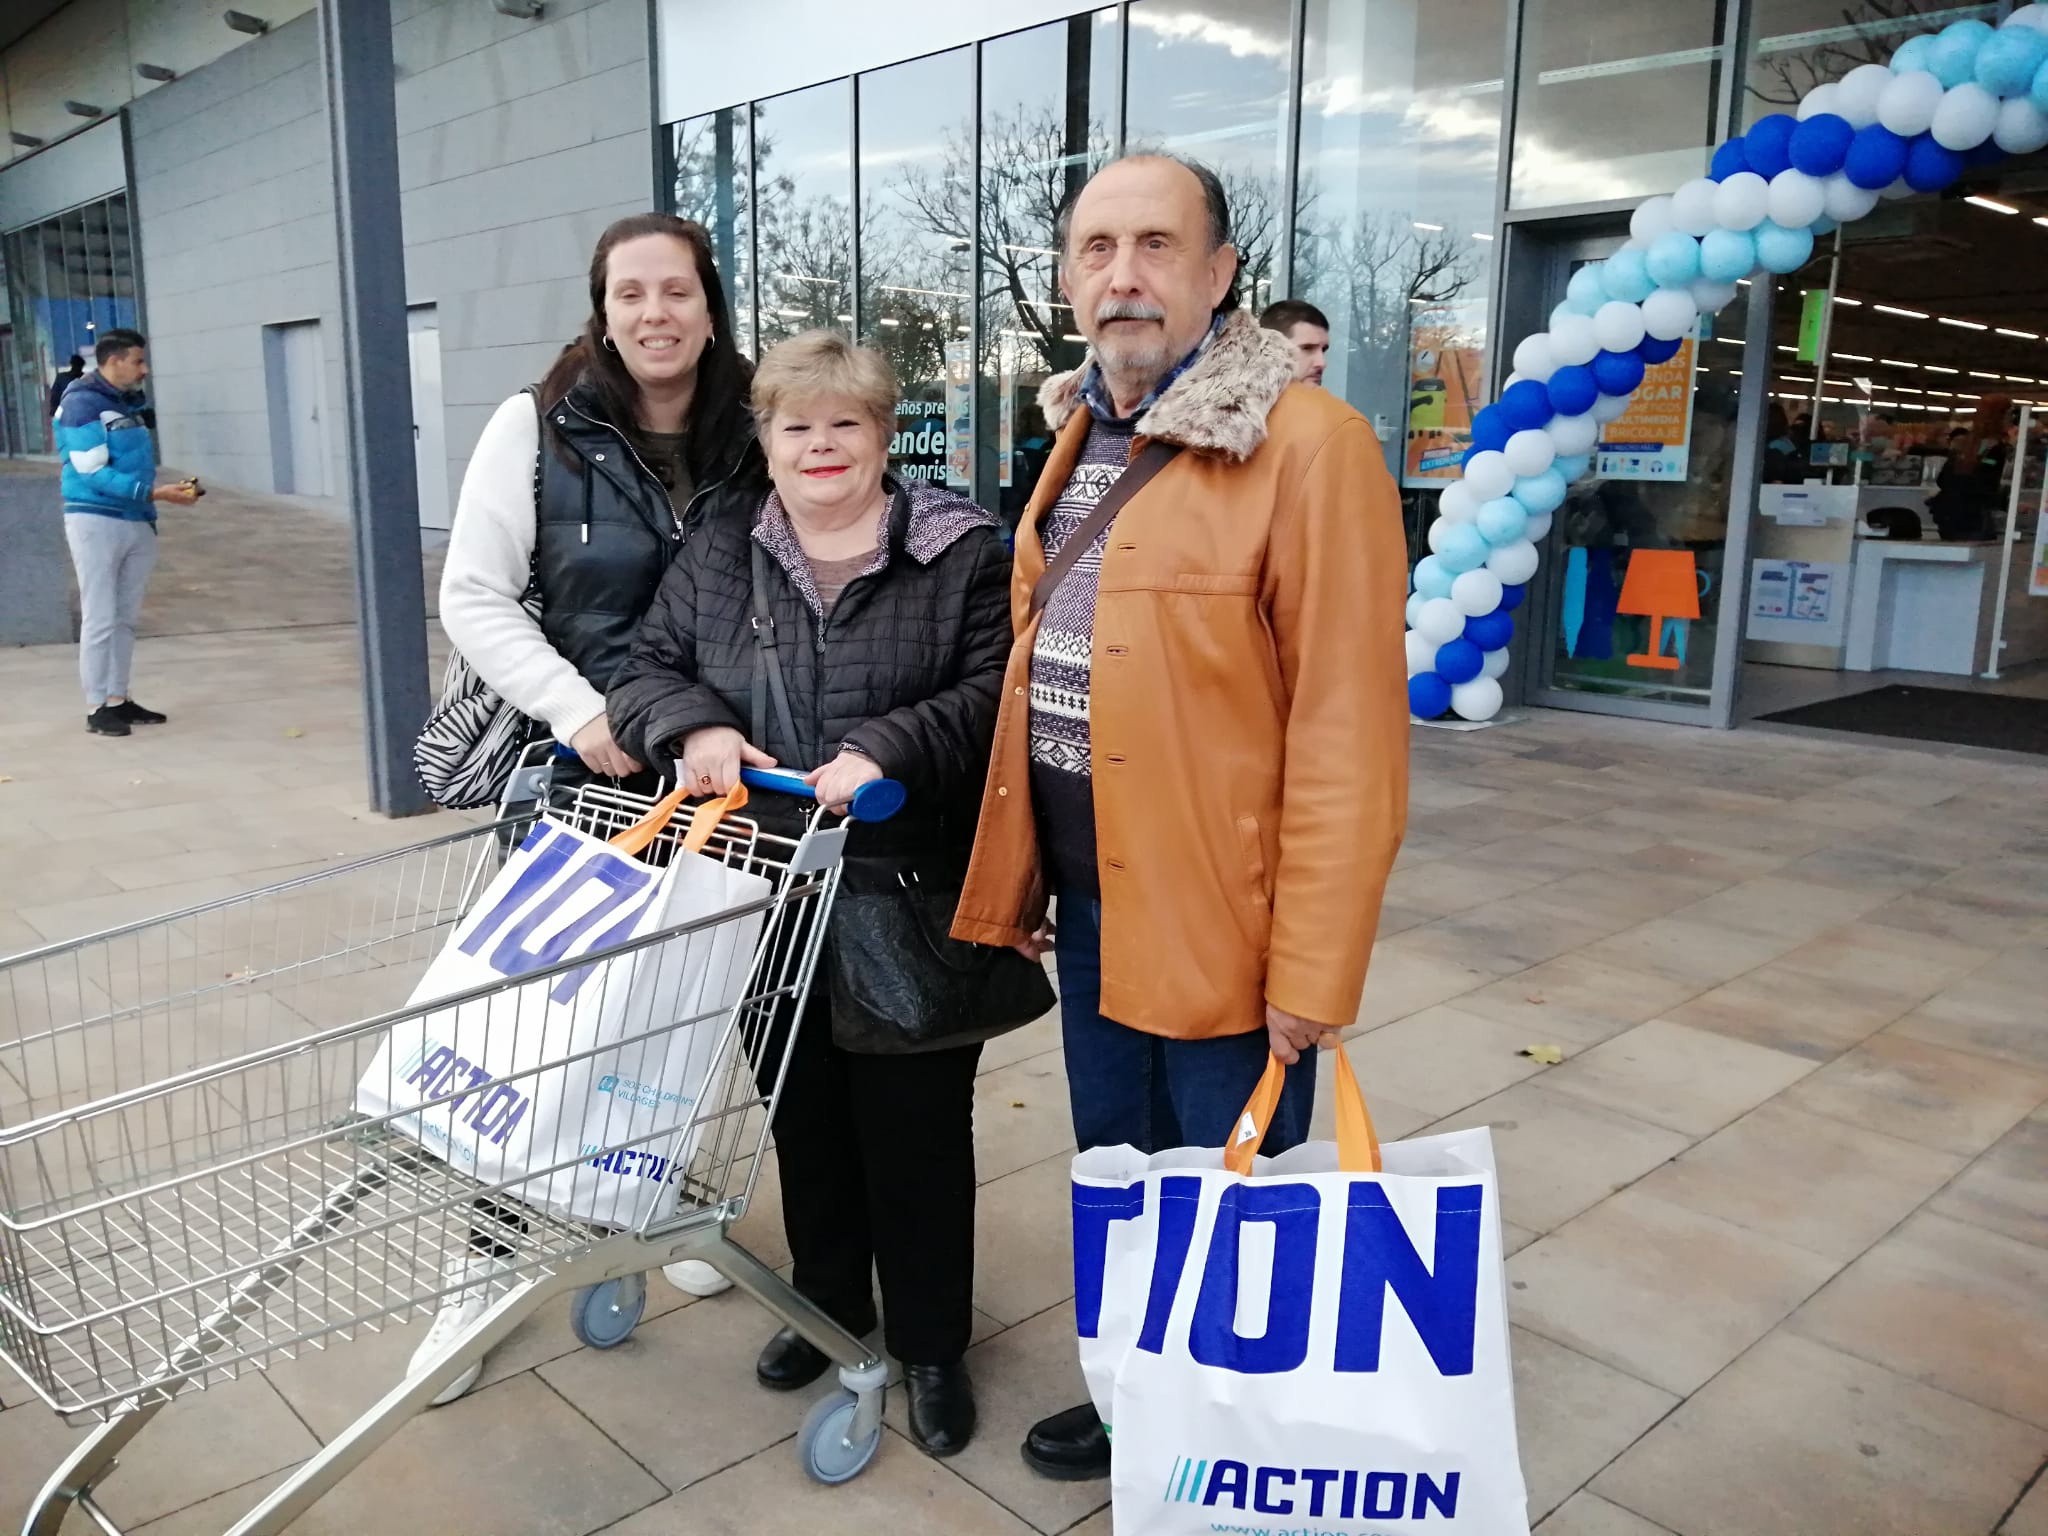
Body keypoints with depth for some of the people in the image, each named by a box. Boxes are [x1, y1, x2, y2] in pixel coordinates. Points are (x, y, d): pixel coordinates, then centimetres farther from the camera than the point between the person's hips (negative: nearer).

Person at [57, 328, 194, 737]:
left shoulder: (128, 404, 14)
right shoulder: (82, 404, -10)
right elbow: (93, 473, -17)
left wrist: (170, 489, 5)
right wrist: (153, 494, -21)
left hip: (137, 523, 8)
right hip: (96, 521, -8)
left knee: (125, 618, 11)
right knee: (100, 619, -4)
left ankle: (118, 699, 19)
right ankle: (96, 708, 1)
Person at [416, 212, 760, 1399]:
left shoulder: (751, 443, 0)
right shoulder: (539, 428, -5)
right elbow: (474, 598, -7)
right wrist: (580, 709, -18)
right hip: (573, 770, -2)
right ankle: (490, 1258, 20)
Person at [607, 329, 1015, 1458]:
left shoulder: (960, 551, -4)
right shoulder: (720, 550, 8)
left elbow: (994, 699, -11)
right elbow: (646, 671, 8)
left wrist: (889, 751, -25)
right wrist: (693, 726, -14)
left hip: (914, 900, -3)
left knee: (915, 1127, 9)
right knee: (804, 1114, 19)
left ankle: (930, 1342, 29)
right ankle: (828, 1304, 42)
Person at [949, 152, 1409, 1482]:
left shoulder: (1308, 446, -16)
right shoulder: (1081, 436, 9)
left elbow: (1348, 738, -19)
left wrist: (1313, 970, -18)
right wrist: (1026, 868, 10)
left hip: (1220, 916, -7)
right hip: (1088, 896, 7)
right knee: (1115, 1176, 23)